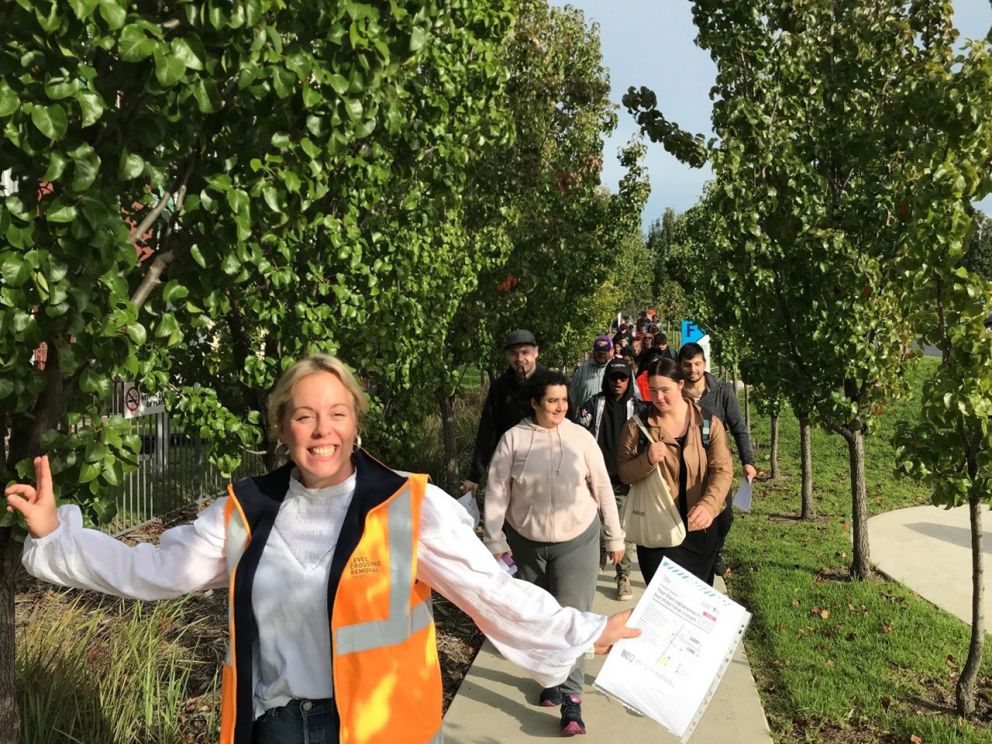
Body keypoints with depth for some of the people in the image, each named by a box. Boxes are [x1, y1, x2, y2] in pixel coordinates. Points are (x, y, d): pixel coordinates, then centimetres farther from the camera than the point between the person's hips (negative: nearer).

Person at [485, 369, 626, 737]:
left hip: (577, 540, -1)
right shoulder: (513, 439, -8)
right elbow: (496, 493, -6)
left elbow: (602, 487, 1)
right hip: (526, 543, 1)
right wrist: (494, 542, -9)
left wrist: (615, 537, 5)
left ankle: (571, 699, -1)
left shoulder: (581, 437, -5)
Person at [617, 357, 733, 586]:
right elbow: (623, 473, -3)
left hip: (699, 528, 2)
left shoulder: (708, 423, -3)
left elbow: (722, 469, -10)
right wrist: (647, 460, -25)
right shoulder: (637, 425, -4)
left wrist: (708, 505, -28)